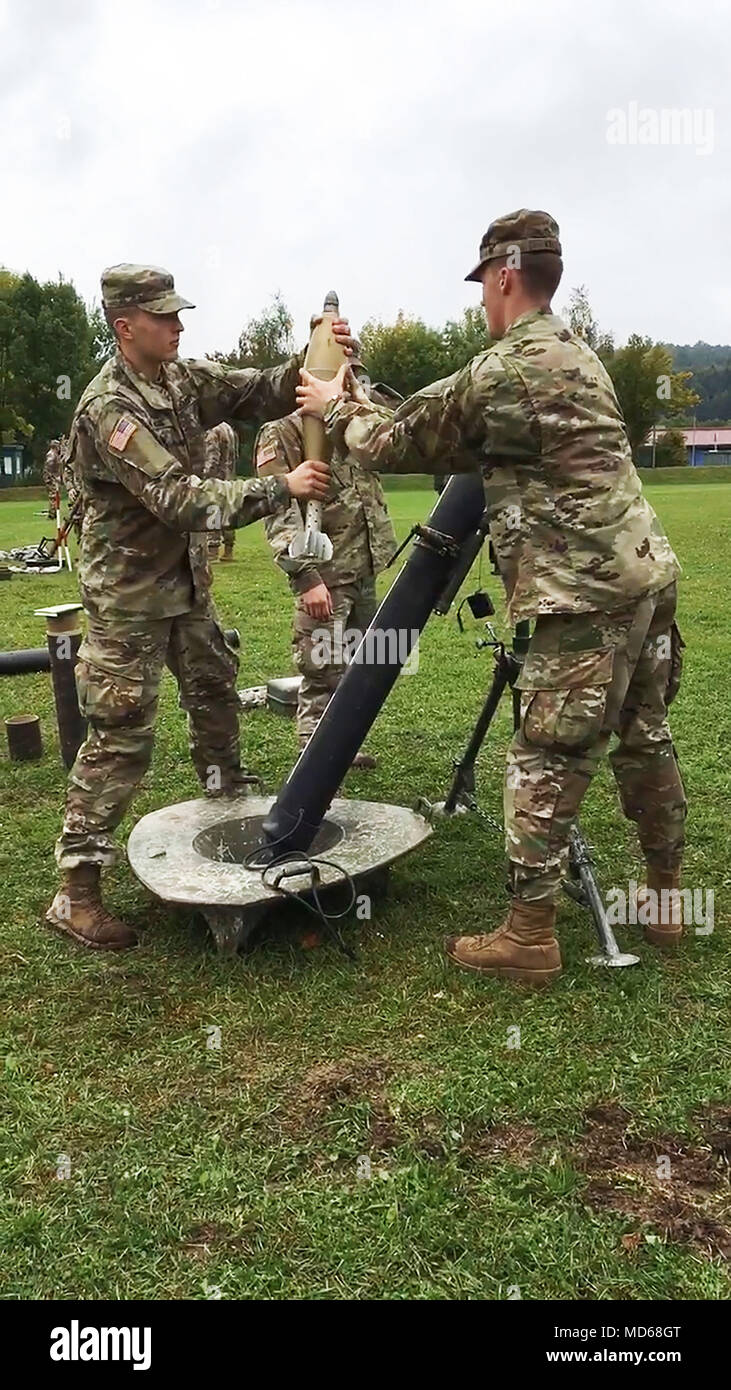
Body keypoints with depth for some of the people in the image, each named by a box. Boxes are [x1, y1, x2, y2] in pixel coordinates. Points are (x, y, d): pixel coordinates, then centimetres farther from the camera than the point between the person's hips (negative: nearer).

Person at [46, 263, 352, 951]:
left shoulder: (181, 379, 3)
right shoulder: (109, 410, -23)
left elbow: (258, 392, 3)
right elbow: (182, 501, -30)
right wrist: (282, 487, -30)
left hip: (185, 584, 9)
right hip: (130, 595, -8)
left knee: (215, 689, 23)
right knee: (121, 738, -8)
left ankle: (229, 798, 47)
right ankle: (75, 889, 1)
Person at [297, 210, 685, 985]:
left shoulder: (499, 373, -11)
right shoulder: (575, 354, 19)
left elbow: (396, 446, 0)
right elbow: (471, 443, 26)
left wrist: (335, 408, 19)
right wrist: (359, 404, 27)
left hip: (587, 594, -9)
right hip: (645, 574, 9)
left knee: (546, 761, -2)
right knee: (645, 738, 17)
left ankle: (528, 938, 7)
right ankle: (665, 900, 31)